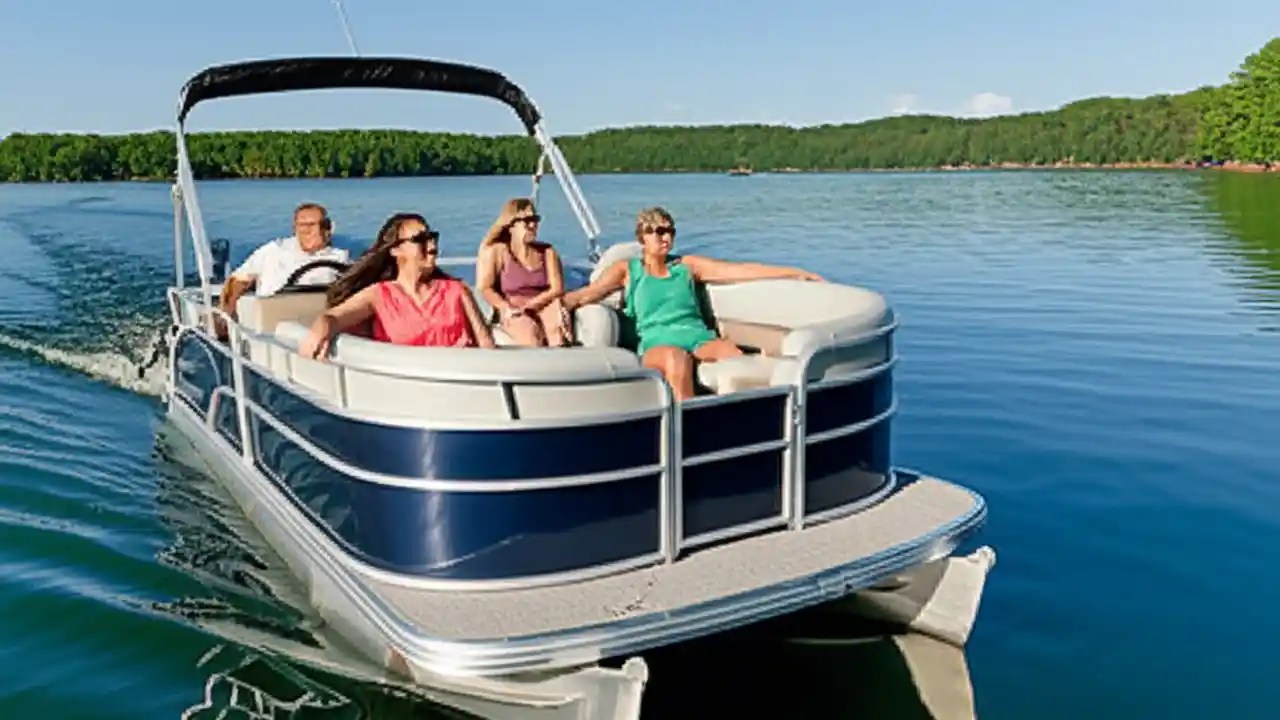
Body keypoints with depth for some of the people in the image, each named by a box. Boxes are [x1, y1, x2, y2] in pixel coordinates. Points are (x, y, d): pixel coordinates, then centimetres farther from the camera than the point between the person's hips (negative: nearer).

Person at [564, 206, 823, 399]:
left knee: (734, 355, -33)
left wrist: (795, 272, 12)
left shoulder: (687, 265, 22)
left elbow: (741, 270, 17)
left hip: (698, 336, 3)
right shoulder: (626, 270, 19)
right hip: (657, 342, -2)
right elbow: (584, 295, 11)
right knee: (676, 359, -40)